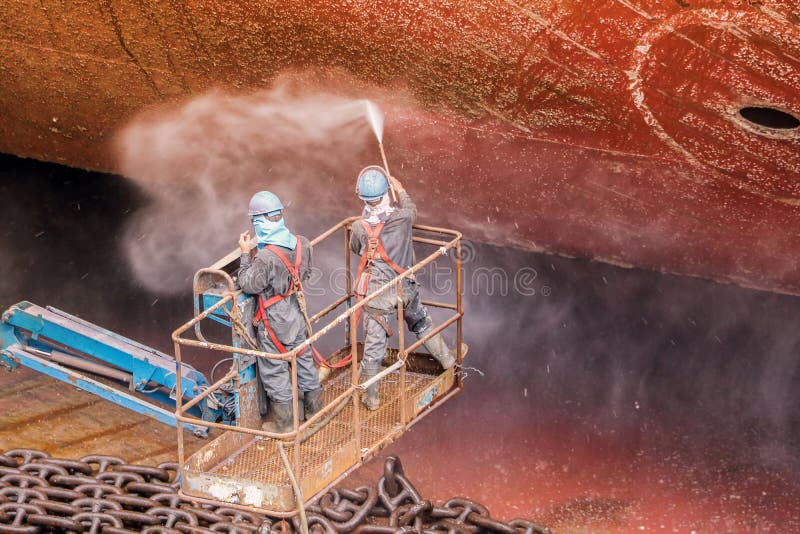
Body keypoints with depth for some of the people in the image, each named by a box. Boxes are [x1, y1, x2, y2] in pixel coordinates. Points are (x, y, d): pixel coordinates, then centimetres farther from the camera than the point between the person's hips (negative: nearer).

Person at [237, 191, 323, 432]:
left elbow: (248, 285, -17)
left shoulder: (265, 258, -31)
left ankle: (284, 423, 21)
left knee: (274, 371, 10)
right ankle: (315, 409, 38)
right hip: (297, 315, 6)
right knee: (304, 361, 22)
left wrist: (245, 254, -11)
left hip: (274, 322, -6)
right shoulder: (302, 243, -9)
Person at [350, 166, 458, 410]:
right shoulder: (402, 217, -15)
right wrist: (400, 190, 30)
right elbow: (411, 209, 12)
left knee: (374, 343, 6)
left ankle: (372, 397, 15)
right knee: (422, 324, 27)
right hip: (405, 289, 2)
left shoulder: (360, 227, -17)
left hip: (377, 294, -2)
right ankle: (447, 358, 48)